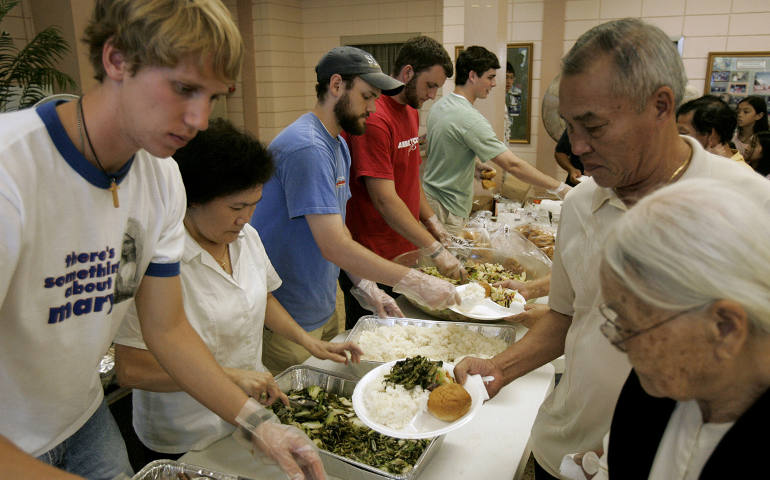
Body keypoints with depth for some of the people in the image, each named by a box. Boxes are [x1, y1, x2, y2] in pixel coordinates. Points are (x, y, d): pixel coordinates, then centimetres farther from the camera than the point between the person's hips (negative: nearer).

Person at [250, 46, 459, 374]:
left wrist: (365, 286, 1)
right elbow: (334, 246, -28)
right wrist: (414, 282, -25)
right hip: (287, 322, -9)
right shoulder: (306, 147, -23)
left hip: (323, 311, 9)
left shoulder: (338, 146, 10)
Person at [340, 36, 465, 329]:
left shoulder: (411, 112, 12)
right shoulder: (373, 119, -20)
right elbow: (384, 199, -24)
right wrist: (434, 250, -23)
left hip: (406, 251, 9)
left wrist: (431, 222, 8)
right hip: (373, 259, -9)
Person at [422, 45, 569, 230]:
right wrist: (561, 189, -22)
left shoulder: (440, 105, 6)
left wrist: (474, 164, 12)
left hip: (429, 194, 9)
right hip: (447, 209, -9)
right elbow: (512, 164, -26)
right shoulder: (469, 118, -23)